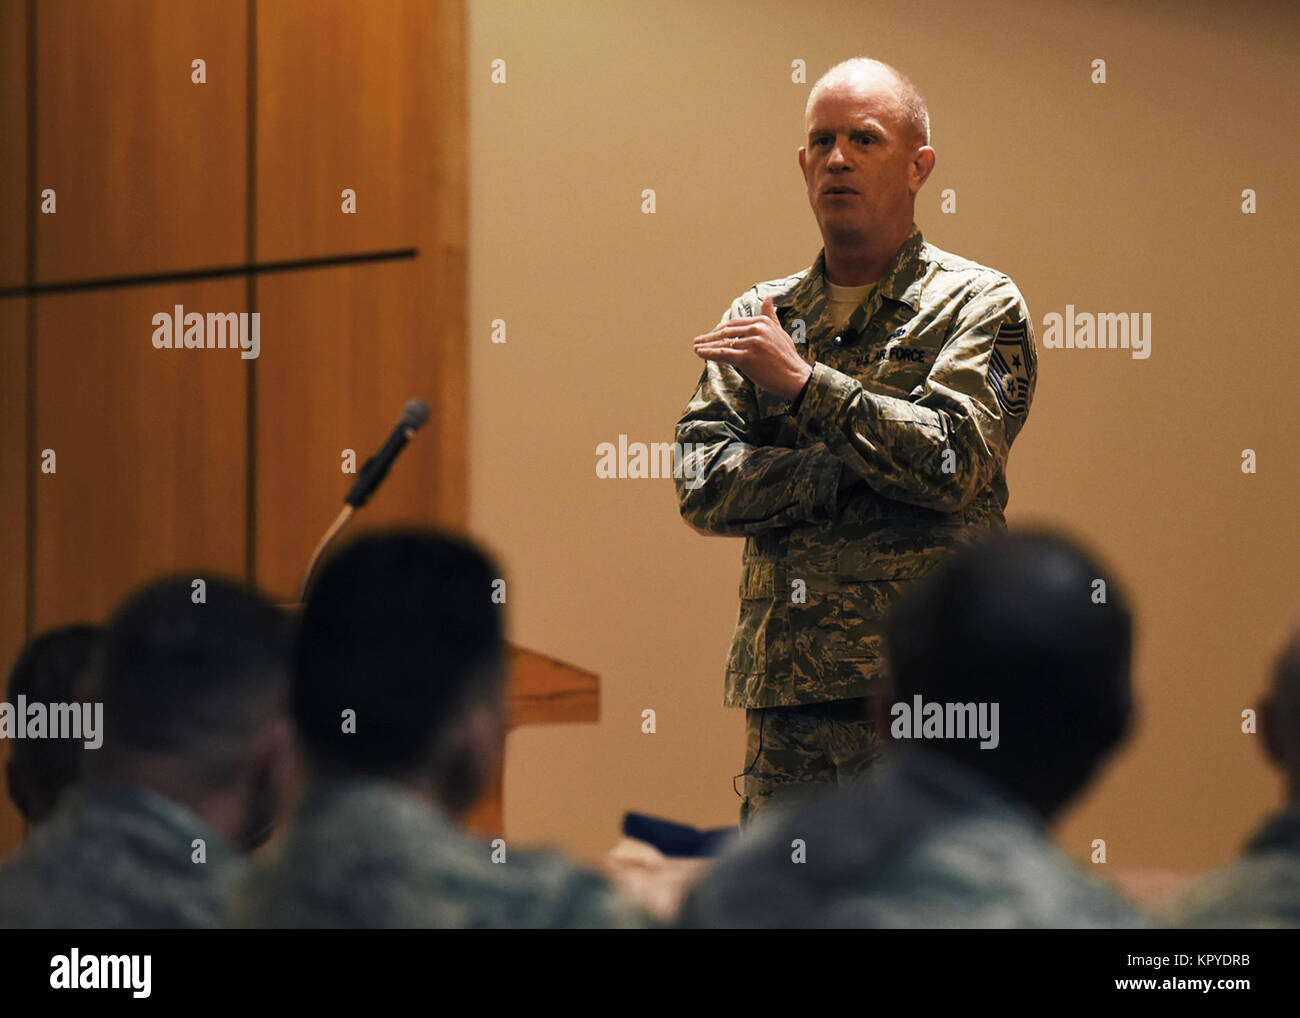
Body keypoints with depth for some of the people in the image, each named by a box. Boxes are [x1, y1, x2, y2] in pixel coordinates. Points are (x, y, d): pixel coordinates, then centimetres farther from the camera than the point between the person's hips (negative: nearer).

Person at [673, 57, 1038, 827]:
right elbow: (702, 483, 3)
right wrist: (863, 473, -9)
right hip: (783, 691, 4)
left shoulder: (978, 306, 4)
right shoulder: (760, 318, 16)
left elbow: (953, 461, -13)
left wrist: (803, 382, -11)